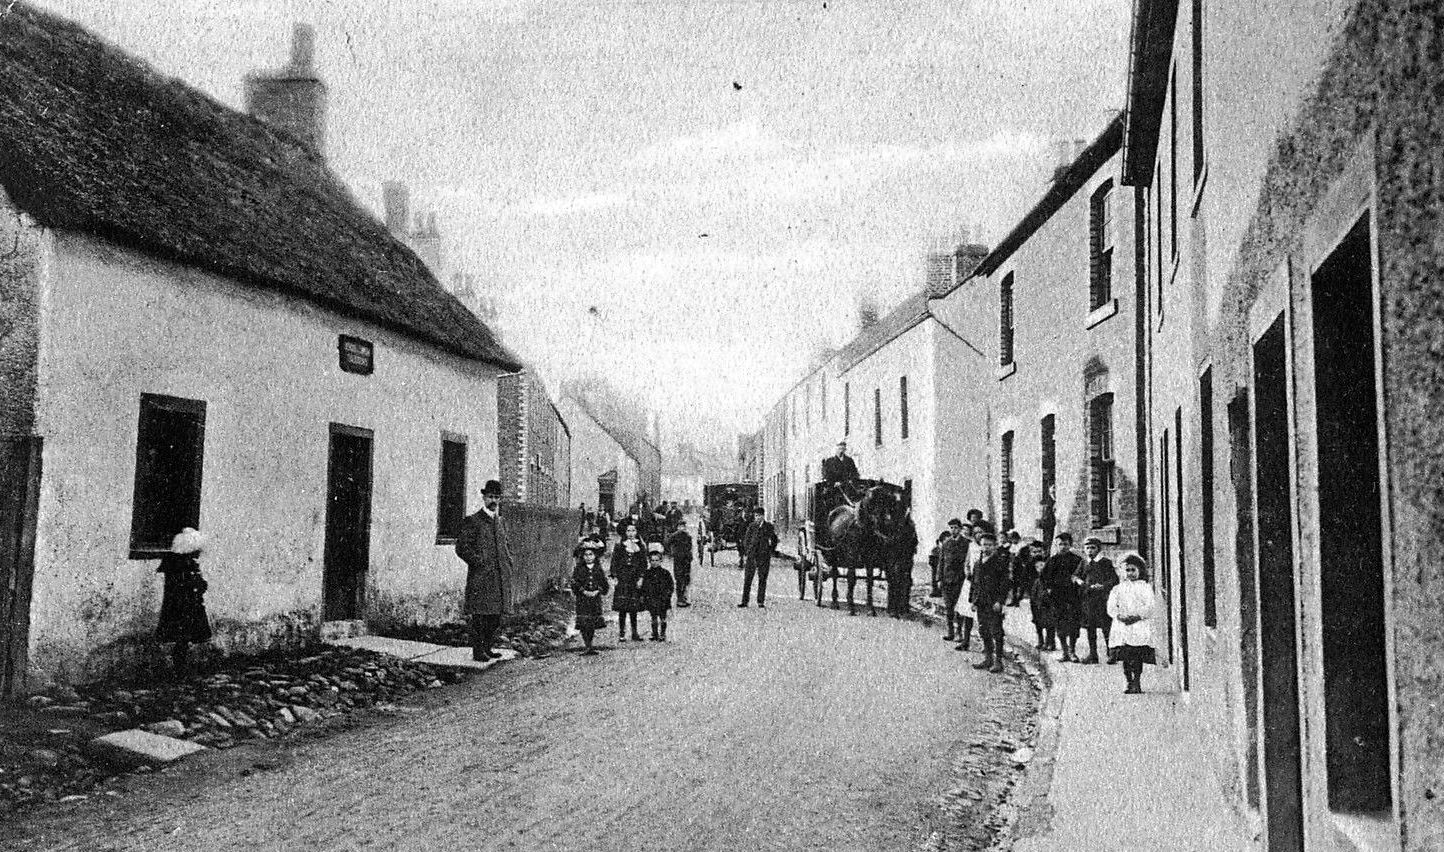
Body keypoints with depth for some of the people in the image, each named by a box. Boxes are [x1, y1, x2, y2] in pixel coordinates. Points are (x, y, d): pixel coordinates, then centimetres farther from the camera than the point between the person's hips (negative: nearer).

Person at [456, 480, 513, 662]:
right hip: (480, 578, -7)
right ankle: (478, 652, 1)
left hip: (500, 577, 7)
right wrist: (480, 562, -13)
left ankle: (488, 648, 20)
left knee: (496, 615, 10)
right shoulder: (472, 521, -5)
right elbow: (462, 548, -11)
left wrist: (508, 560, 13)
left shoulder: (498, 521, 17)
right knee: (480, 616, -5)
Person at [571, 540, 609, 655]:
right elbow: (575, 583, -3)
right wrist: (584, 592, -14)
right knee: (584, 623, -9)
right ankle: (588, 647, -7)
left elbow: (604, 584, 6)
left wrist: (597, 591, -9)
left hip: (595, 598, 2)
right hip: (582, 599, -2)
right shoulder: (578, 569, 2)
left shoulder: (599, 569, 8)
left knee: (593, 624, 3)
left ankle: (589, 645, 16)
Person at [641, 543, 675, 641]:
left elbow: (671, 586, 2)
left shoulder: (665, 573, -1)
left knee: (663, 618, 3)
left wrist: (667, 595, -6)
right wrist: (643, 597, 2)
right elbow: (643, 587, 8)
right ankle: (654, 634, 14)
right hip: (651, 599, 1)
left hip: (662, 600, -1)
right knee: (654, 618, 6)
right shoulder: (647, 573, 3)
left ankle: (663, 634, 12)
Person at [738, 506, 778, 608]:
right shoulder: (751, 526, 8)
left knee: (762, 579, 1)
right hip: (751, 556, 1)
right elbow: (746, 540, 11)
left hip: (764, 556, -1)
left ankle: (761, 602, 6)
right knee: (747, 579, 0)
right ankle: (745, 601, 5)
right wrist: (746, 553, 3)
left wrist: (770, 550, 5)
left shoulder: (768, 526, 4)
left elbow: (774, 539, 12)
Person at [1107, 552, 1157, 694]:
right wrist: (1119, 616, -13)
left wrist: (1137, 616, -15)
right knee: (1125, 656, -2)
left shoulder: (1145, 587, 10)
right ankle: (1129, 683, 5)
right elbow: (1111, 607, 7)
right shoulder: (1117, 589, 16)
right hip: (1122, 625, 2)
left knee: (1137, 656, -11)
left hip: (1140, 625, -2)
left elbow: (1149, 606, -1)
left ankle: (1137, 683, -7)